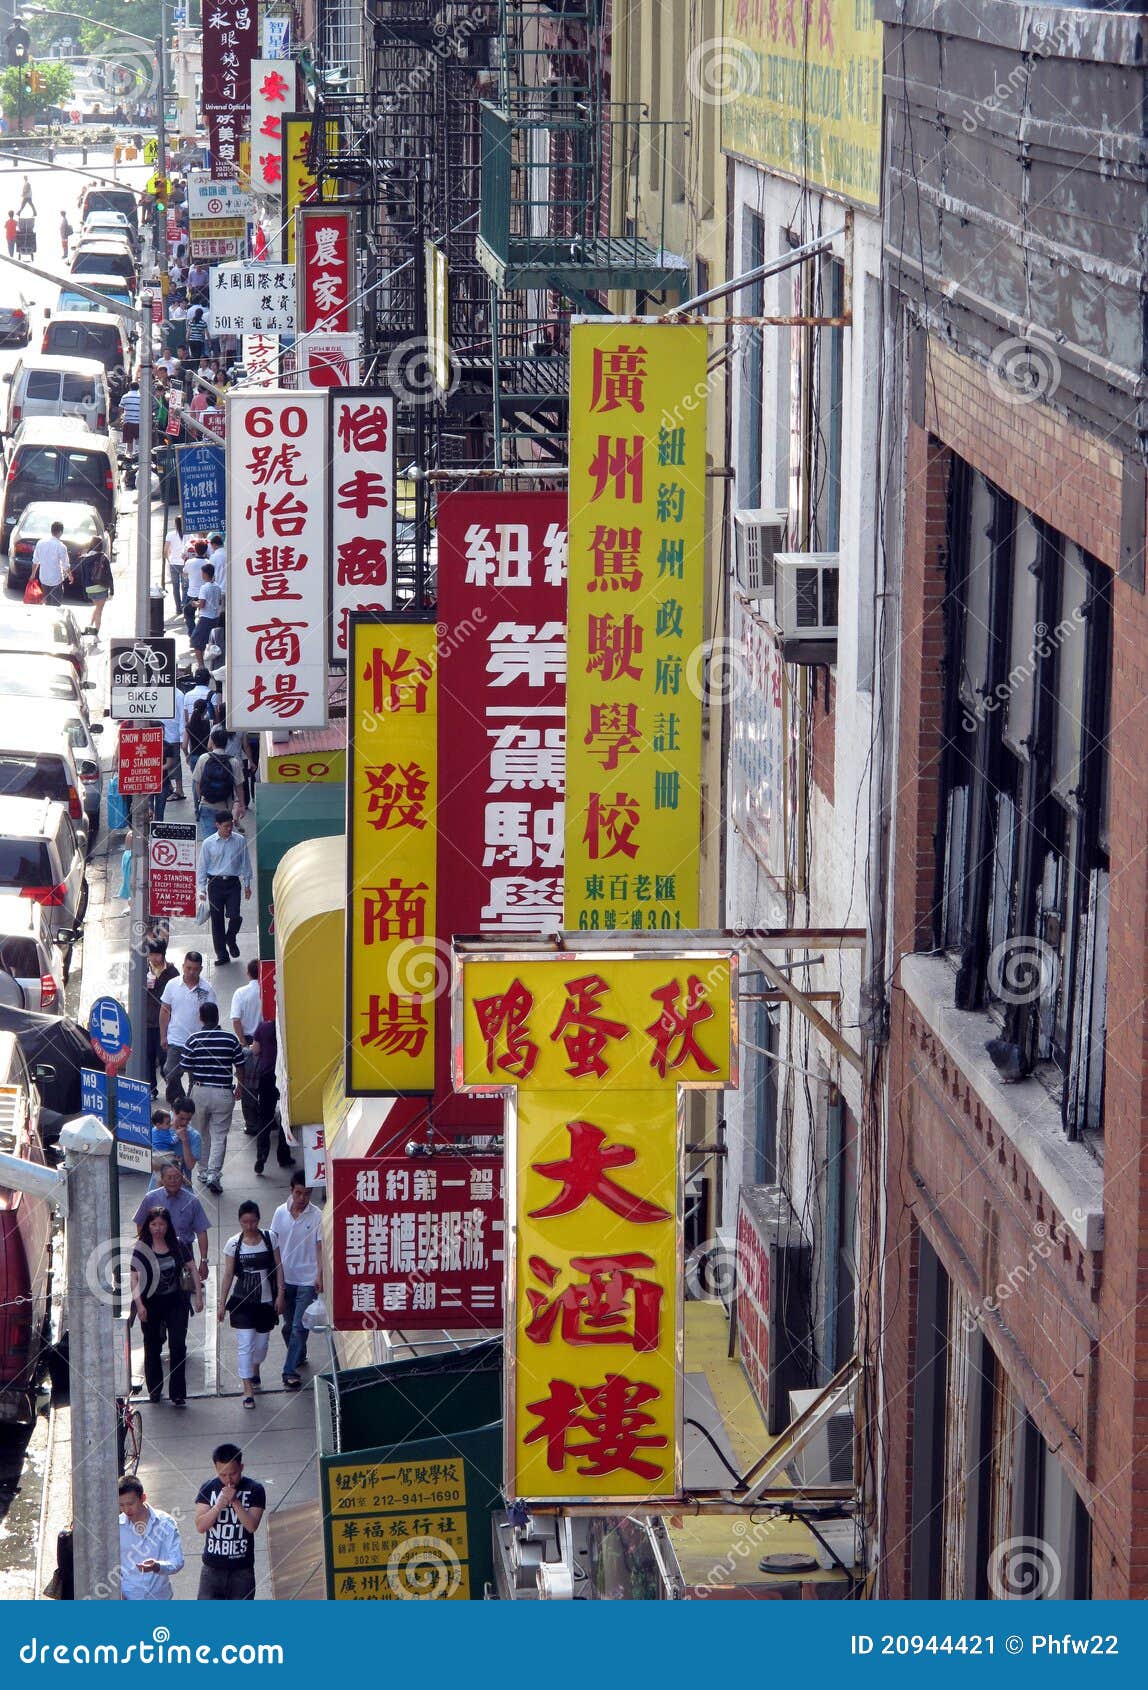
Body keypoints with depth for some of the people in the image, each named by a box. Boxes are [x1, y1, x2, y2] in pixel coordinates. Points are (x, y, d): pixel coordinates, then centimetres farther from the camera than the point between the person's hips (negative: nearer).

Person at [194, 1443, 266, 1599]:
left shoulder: (254, 1490, -3)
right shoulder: (208, 1489, 1)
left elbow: (252, 1526, -12)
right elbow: (200, 1526, -8)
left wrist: (235, 1502, -23)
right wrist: (219, 1504, -21)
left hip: (242, 1569, -1)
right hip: (213, 1568, 1)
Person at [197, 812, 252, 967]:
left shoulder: (240, 841, 1)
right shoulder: (208, 843, -1)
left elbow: (245, 863, 10)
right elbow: (202, 867, 4)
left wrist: (247, 884, 11)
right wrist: (202, 889, 1)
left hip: (233, 883, 0)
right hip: (215, 883, 0)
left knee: (235, 917, -11)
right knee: (217, 920, 2)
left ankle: (230, 940, 22)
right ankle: (222, 954, 13)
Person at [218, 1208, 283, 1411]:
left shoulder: (269, 1239, -2)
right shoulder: (234, 1244, -5)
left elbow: (278, 1267, 3)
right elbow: (228, 1275, -1)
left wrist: (280, 1294, -3)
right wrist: (222, 1303, -1)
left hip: (266, 1300, 2)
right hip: (243, 1301, -2)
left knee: (262, 1341, 14)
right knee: (246, 1344, -8)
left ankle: (255, 1371, 45)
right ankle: (248, 1391, -6)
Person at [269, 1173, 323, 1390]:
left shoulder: (316, 1216, -9)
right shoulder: (281, 1213, 1)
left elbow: (320, 1246, -7)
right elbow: (274, 1244, 7)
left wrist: (320, 1274, -15)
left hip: (307, 1280, -4)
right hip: (285, 1277, 4)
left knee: (299, 1327, -8)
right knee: (288, 1325, 15)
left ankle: (290, 1371, -7)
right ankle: (299, 1357, 38)